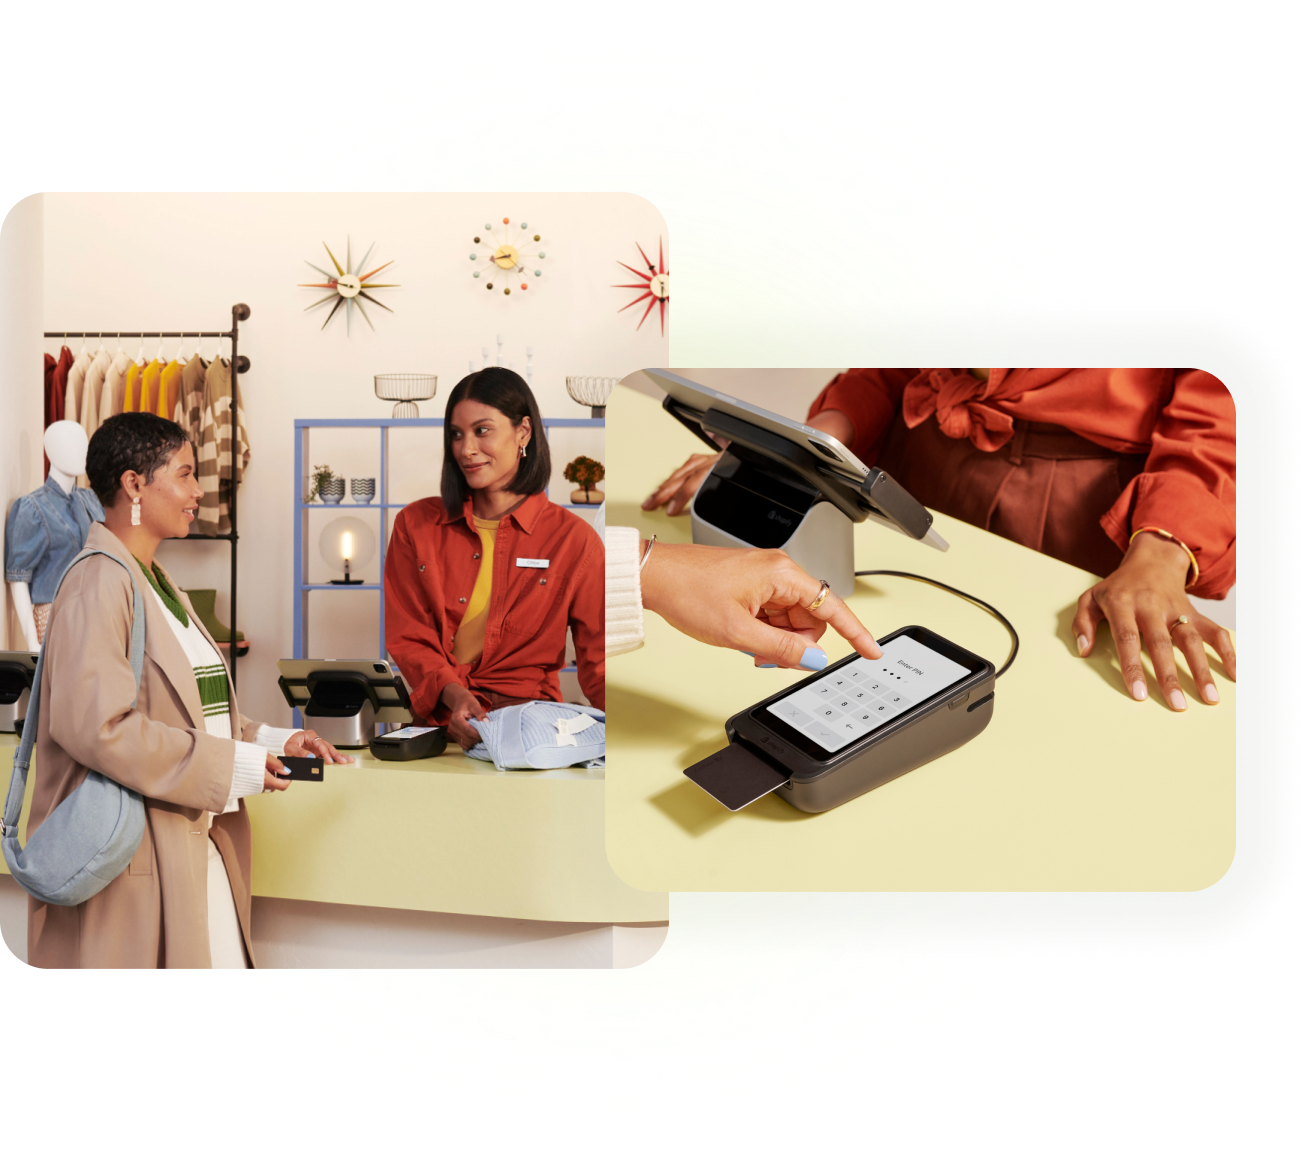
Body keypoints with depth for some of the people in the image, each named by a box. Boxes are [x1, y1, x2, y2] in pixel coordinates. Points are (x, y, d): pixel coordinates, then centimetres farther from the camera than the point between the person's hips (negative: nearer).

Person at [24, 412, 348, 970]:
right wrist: (234, 766, -20)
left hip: (197, 848, 9)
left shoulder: (160, 584, 18)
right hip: (132, 860, -9)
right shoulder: (100, 582, -15)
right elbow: (97, 725, -25)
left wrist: (272, 740, 6)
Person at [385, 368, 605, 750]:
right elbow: (407, 637, 5)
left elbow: (598, 660, 1)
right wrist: (453, 694, -16)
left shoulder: (572, 539, 2)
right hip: (436, 715, 1)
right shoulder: (415, 526, 9)